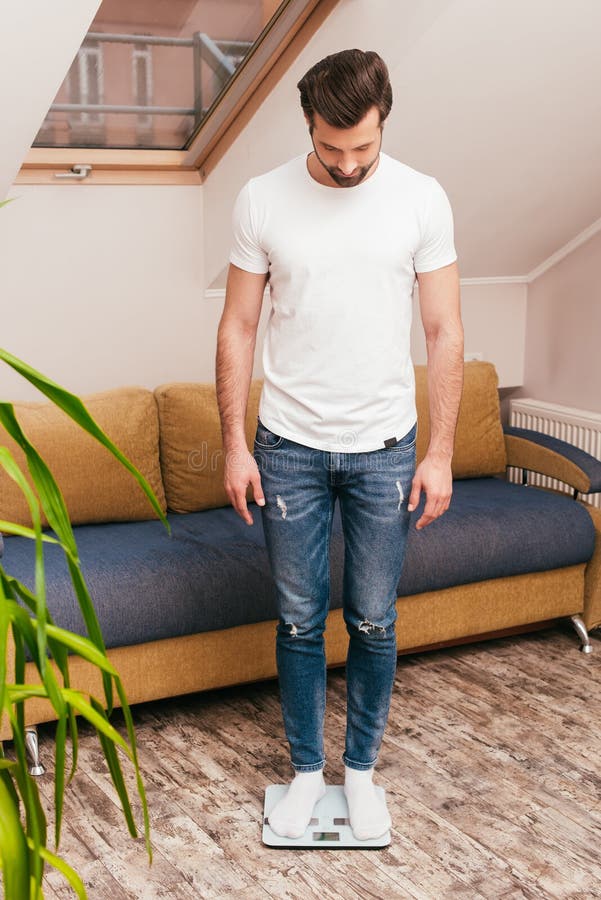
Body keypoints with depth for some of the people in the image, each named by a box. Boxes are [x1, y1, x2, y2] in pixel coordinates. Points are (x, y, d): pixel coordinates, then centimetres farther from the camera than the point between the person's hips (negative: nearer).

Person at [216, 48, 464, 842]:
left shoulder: (422, 199, -6)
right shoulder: (263, 200, -5)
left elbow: (445, 333, -2)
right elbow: (238, 329, 0)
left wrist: (440, 453, -5)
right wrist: (234, 445, -3)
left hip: (384, 448, 0)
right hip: (289, 447, 0)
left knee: (373, 622, 10)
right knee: (300, 621, 10)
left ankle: (362, 767, 30)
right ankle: (306, 768, 28)